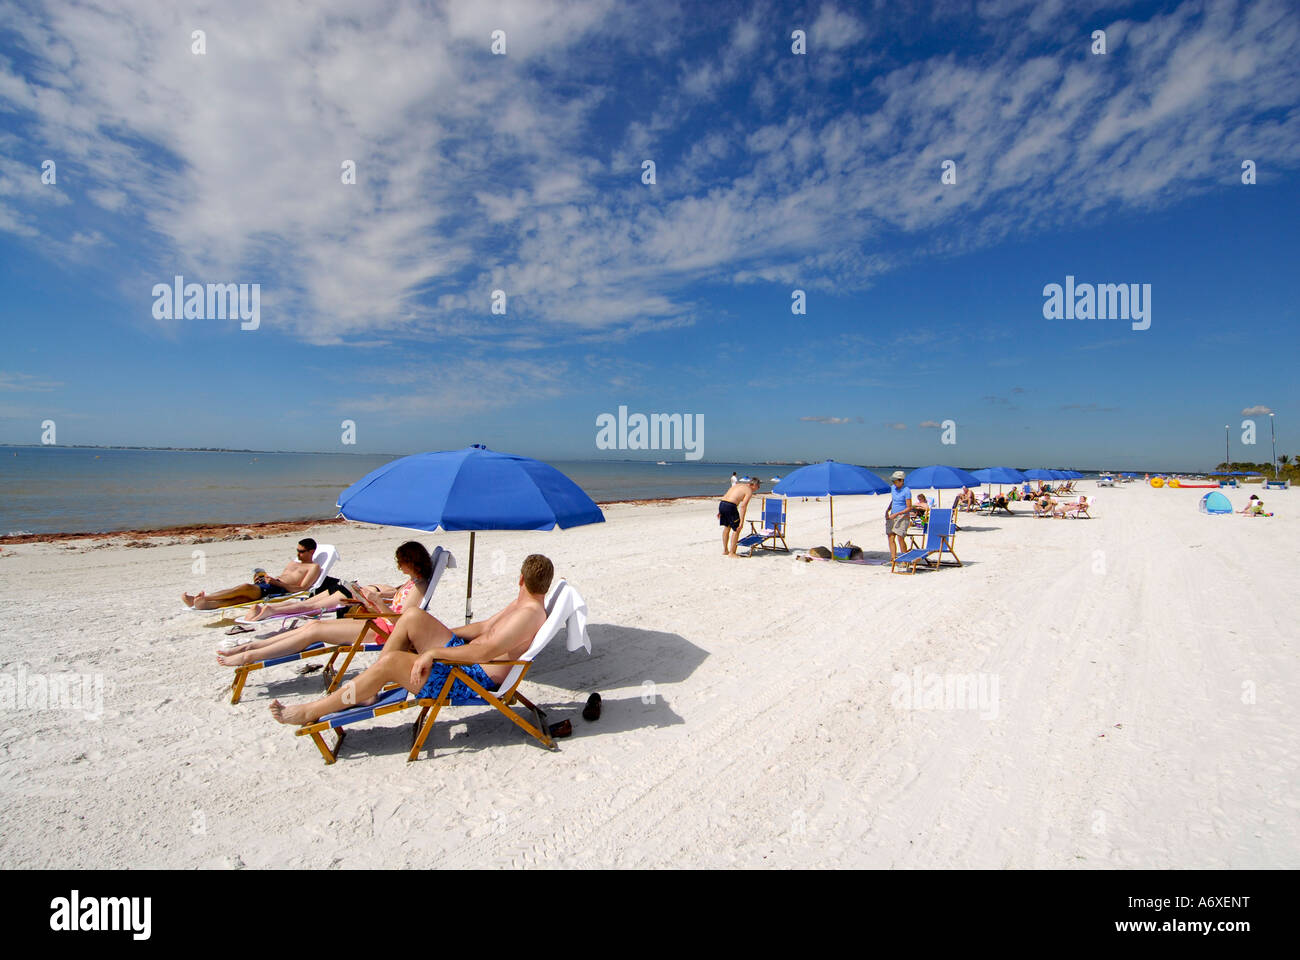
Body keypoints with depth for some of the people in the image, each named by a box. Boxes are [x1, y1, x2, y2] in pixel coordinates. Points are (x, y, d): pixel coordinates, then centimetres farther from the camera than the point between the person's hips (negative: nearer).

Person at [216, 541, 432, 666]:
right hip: (378, 624, 9)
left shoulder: (419, 586, -12)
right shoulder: (408, 584, 19)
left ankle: (249, 656, -9)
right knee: (315, 624, 2)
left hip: (384, 631, -9)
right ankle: (252, 645, 5)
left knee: (315, 630, -12)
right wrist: (365, 600, 16)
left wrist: (378, 600, -26)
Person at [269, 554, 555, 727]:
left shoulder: (529, 614, -22)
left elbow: (485, 651, -31)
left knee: (391, 661, -19)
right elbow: (484, 627, 23)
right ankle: (366, 692, 10)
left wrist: (434, 651, -24)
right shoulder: (520, 603, 13)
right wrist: (439, 633, 22)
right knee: (413, 617, 5)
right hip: (463, 656, 11)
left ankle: (310, 712, -1)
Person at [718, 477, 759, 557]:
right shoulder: (749, 491, 1)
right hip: (730, 506, -8)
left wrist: (720, 511, 25)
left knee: (726, 527, 24)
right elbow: (743, 506, -10)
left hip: (721, 504, 8)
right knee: (736, 529, 6)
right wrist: (742, 521, -10)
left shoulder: (737, 485, 25)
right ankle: (731, 553, 9)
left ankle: (725, 550, 32)